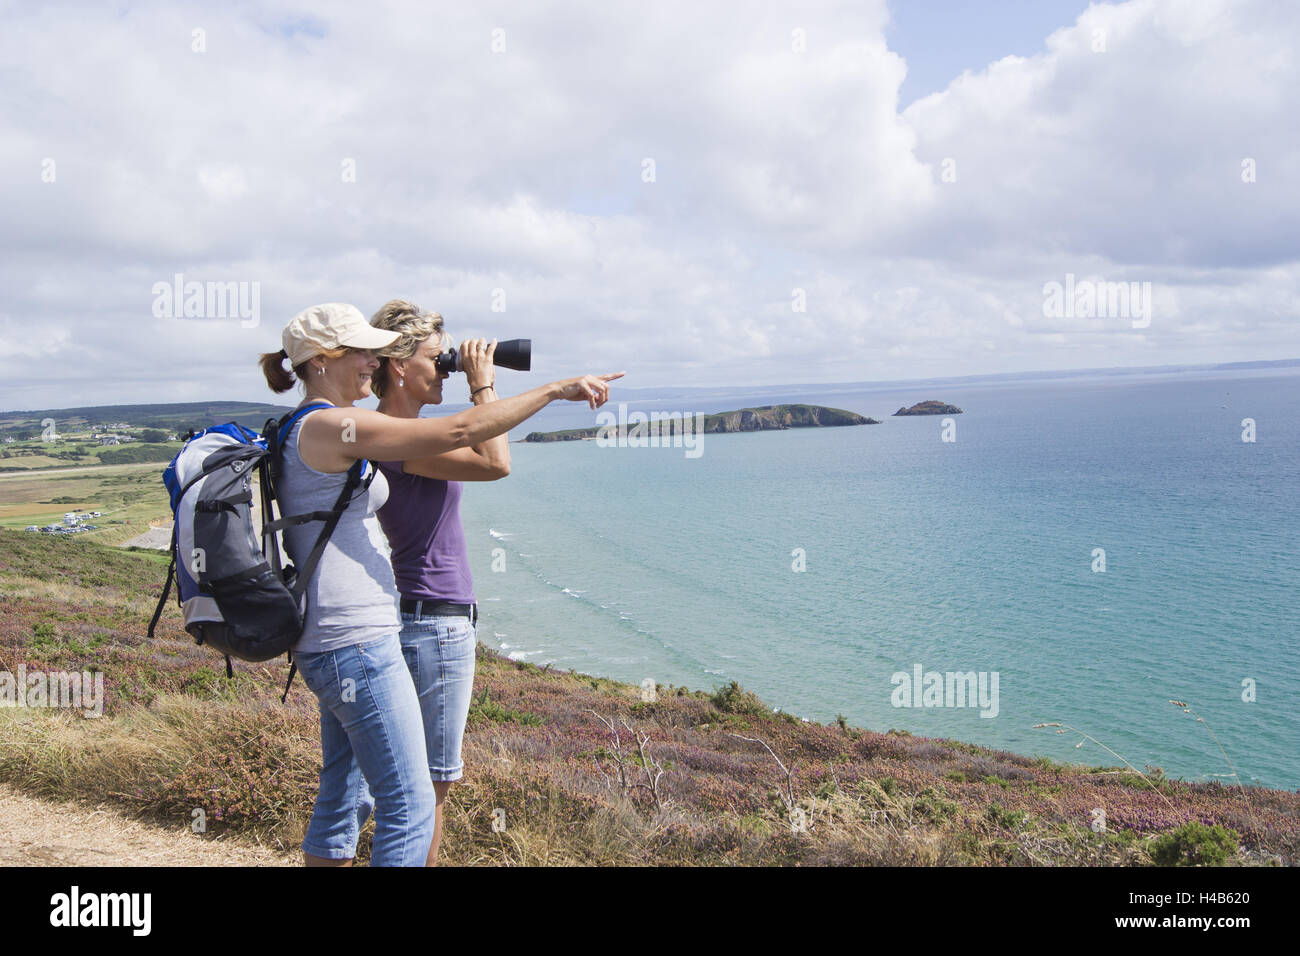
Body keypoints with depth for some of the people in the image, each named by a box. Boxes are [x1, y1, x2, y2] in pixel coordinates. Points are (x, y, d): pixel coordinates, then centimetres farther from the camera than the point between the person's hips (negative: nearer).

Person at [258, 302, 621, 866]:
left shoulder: (305, 433, 14)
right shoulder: (332, 427, -16)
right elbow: (461, 432, -20)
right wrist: (556, 389, -14)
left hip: (328, 645, 11)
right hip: (356, 643, -11)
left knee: (345, 799, 19)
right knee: (410, 808, -3)